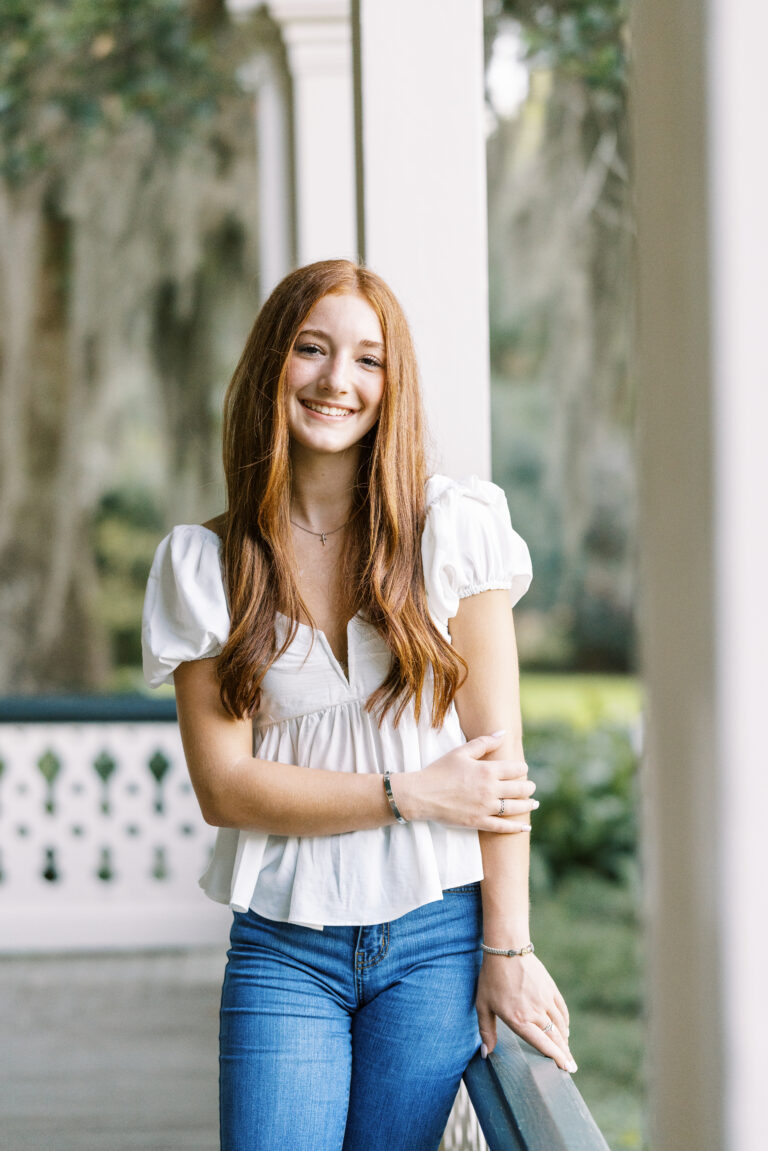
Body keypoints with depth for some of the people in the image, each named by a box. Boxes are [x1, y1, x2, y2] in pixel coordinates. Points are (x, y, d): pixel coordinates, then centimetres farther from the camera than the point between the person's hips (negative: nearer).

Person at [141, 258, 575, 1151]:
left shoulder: (454, 530, -1)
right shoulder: (204, 564, 1)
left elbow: (498, 758, -2)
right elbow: (222, 785, -4)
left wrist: (508, 951, -6)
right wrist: (412, 794, -11)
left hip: (435, 938, 0)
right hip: (282, 950, 0)